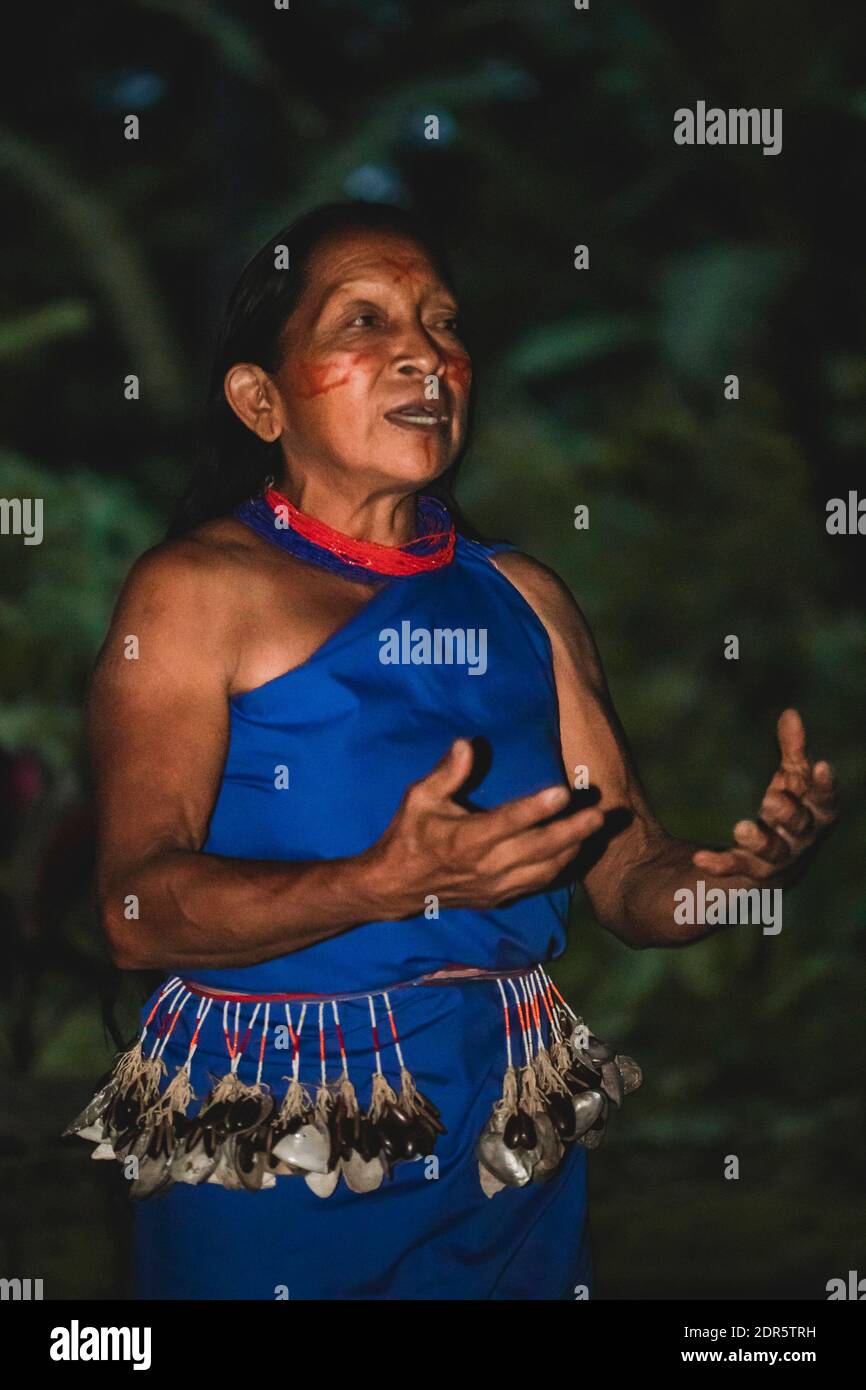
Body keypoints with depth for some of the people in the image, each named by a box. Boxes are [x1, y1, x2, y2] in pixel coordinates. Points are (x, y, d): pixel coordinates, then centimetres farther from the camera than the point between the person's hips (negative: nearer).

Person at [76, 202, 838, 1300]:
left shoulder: (524, 596, 9)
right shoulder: (198, 588, -7)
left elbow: (631, 883, 9)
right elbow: (137, 910, -16)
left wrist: (747, 864, -13)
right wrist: (393, 881, -30)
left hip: (514, 1137, 5)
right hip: (269, 1137, -5)